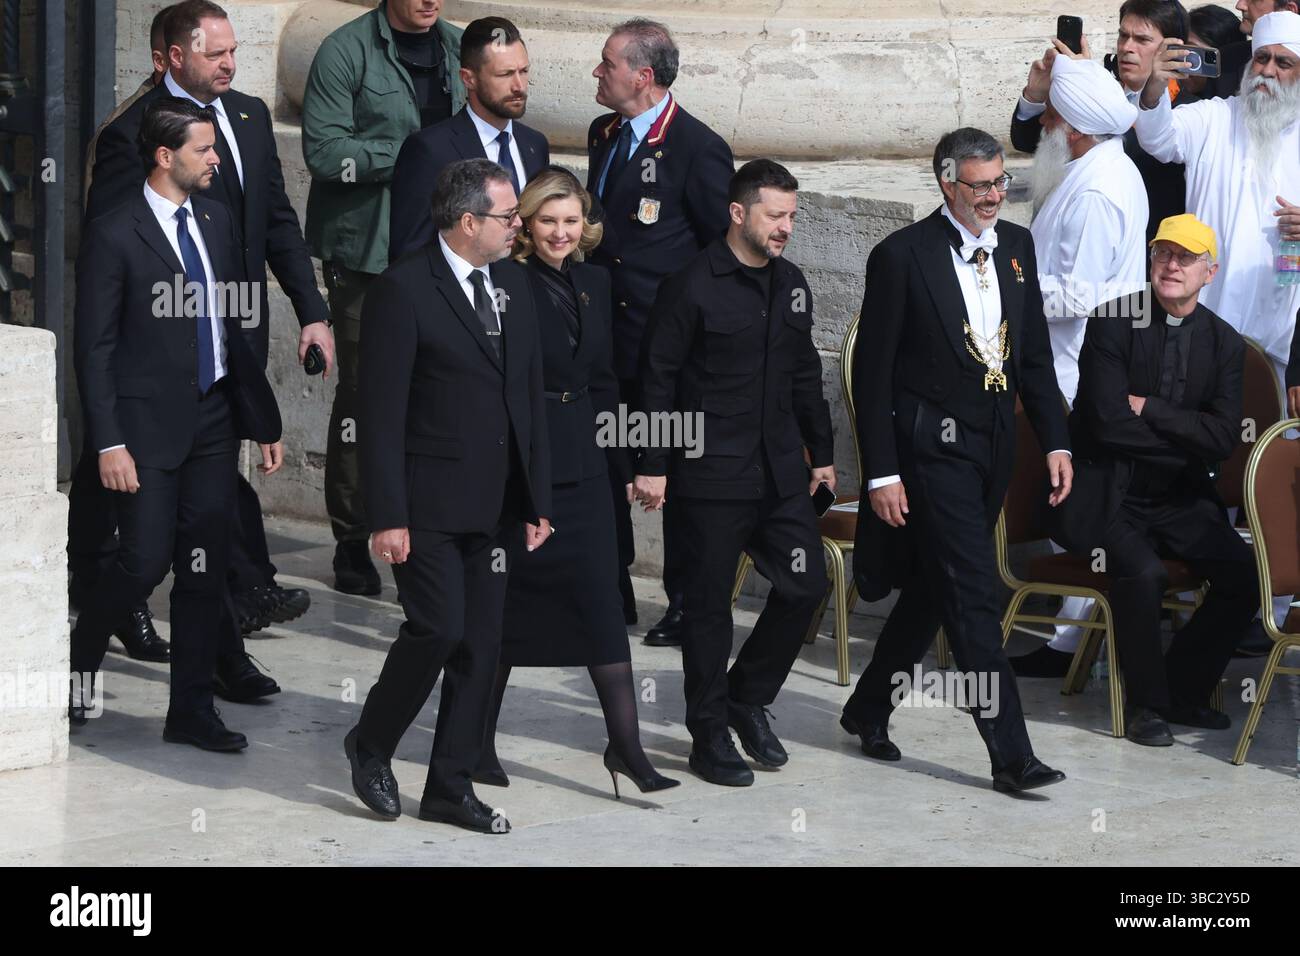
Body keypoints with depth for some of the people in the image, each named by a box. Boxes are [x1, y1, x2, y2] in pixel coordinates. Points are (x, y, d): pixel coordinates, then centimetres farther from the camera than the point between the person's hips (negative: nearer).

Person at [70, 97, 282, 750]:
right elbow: (94, 347, -9)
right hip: (148, 426, -6)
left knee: (205, 571, 6)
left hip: (212, 425, 6)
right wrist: (108, 443, -14)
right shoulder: (114, 235, -10)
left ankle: (192, 710, 13)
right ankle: (75, 668, 17)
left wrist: (265, 422, 15)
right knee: (146, 562, -8)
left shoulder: (216, 222, 10)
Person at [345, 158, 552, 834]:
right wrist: (387, 516, -16)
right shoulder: (403, 291, -10)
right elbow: (380, 415, -12)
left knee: (481, 644, 7)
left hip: (496, 507, 7)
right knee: (438, 627, -13)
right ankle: (371, 745, 11)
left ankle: (450, 788, 15)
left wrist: (538, 499, 12)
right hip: (429, 505, -7)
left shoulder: (513, 286, 12)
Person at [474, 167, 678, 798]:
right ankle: (480, 740, 18)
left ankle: (626, 744, -1)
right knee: (506, 602, 4)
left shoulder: (594, 283, 10)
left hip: (581, 465, 5)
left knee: (601, 598, 0)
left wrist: (623, 463, 15)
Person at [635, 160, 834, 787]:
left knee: (806, 585, 2)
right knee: (709, 602, 1)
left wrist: (821, 452, 21)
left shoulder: (790, 284, 11)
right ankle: (709, 735, 11)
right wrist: (653, 466, -11)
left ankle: (748, 696, 23)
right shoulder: (692, 286, -9)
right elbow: (658, 378, -9)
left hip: (780, 471, 6)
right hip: (711, 474, -6)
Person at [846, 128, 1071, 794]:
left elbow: (1035, 354, 15)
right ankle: (1010, 755, -10)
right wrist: (882, 473, -12)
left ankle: (869, 709, 33)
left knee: (932, 589, 16)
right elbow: (872, 371, -9)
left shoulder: (1016, 247, 8)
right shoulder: (903, 256, -11)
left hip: (993, 444, 7)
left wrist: (1056, 441, 7)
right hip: (931, 445, -7)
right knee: (974, 598, -10)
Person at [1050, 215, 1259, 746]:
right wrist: (1188, 438, -9)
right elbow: (1109, 422, -16)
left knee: (1246, 577, -17)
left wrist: (1150, 409, -14)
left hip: (1178, 499, 4)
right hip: (1106, 497, -4)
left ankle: (1183, 691, 5)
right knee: (1143, 572, -31)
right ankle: (1146, 703, -10)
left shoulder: (1225, 343, 6)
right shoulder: (1113, 324, -6)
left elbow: (1225, 437, -7)